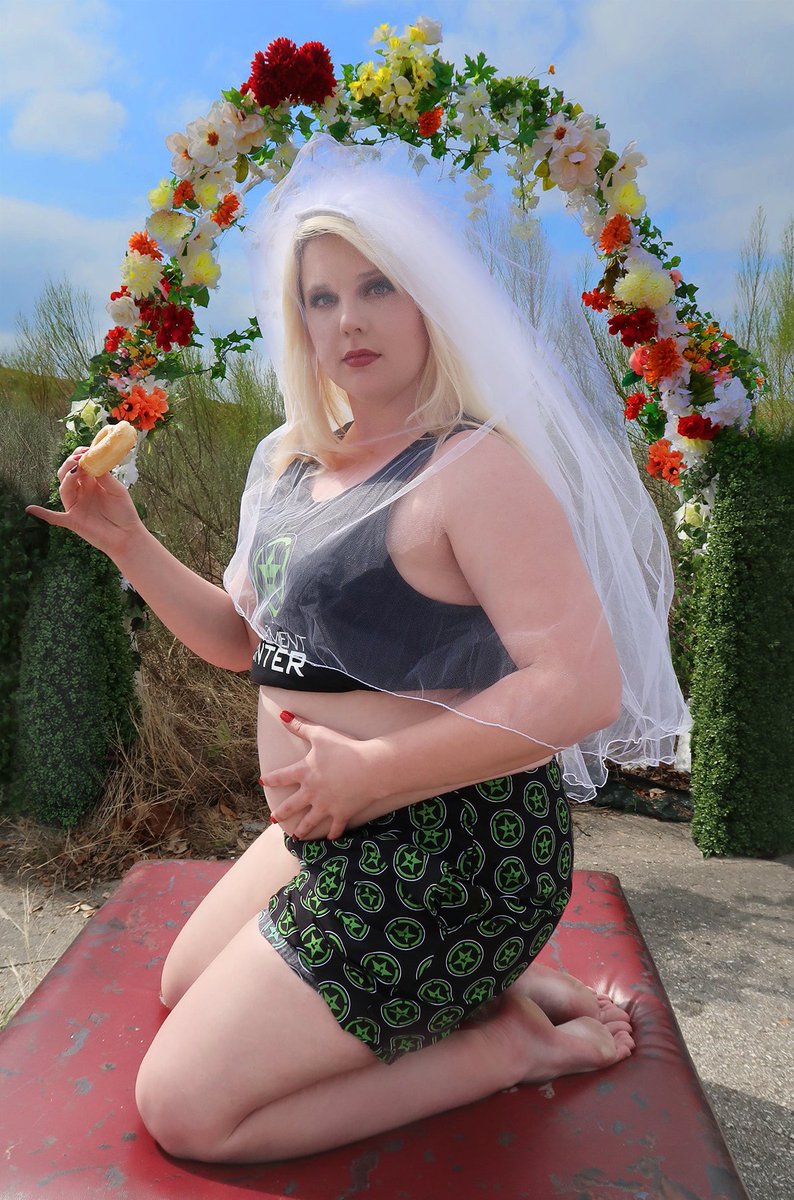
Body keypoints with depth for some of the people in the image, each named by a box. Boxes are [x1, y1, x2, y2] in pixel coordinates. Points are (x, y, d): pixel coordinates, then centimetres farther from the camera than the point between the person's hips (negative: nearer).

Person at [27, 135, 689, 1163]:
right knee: (184, 990, 27)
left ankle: (506, 1042, 6)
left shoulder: (476, 467, -20)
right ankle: (464, 986, 21)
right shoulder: (292, 464, 7)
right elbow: (242, 640, 14)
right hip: (335, 838, 9)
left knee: (184, 1109, -3)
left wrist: (370, 771, -26)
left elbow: (585, 686, -27)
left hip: (447, 856, -9)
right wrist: (125, 539, 2)